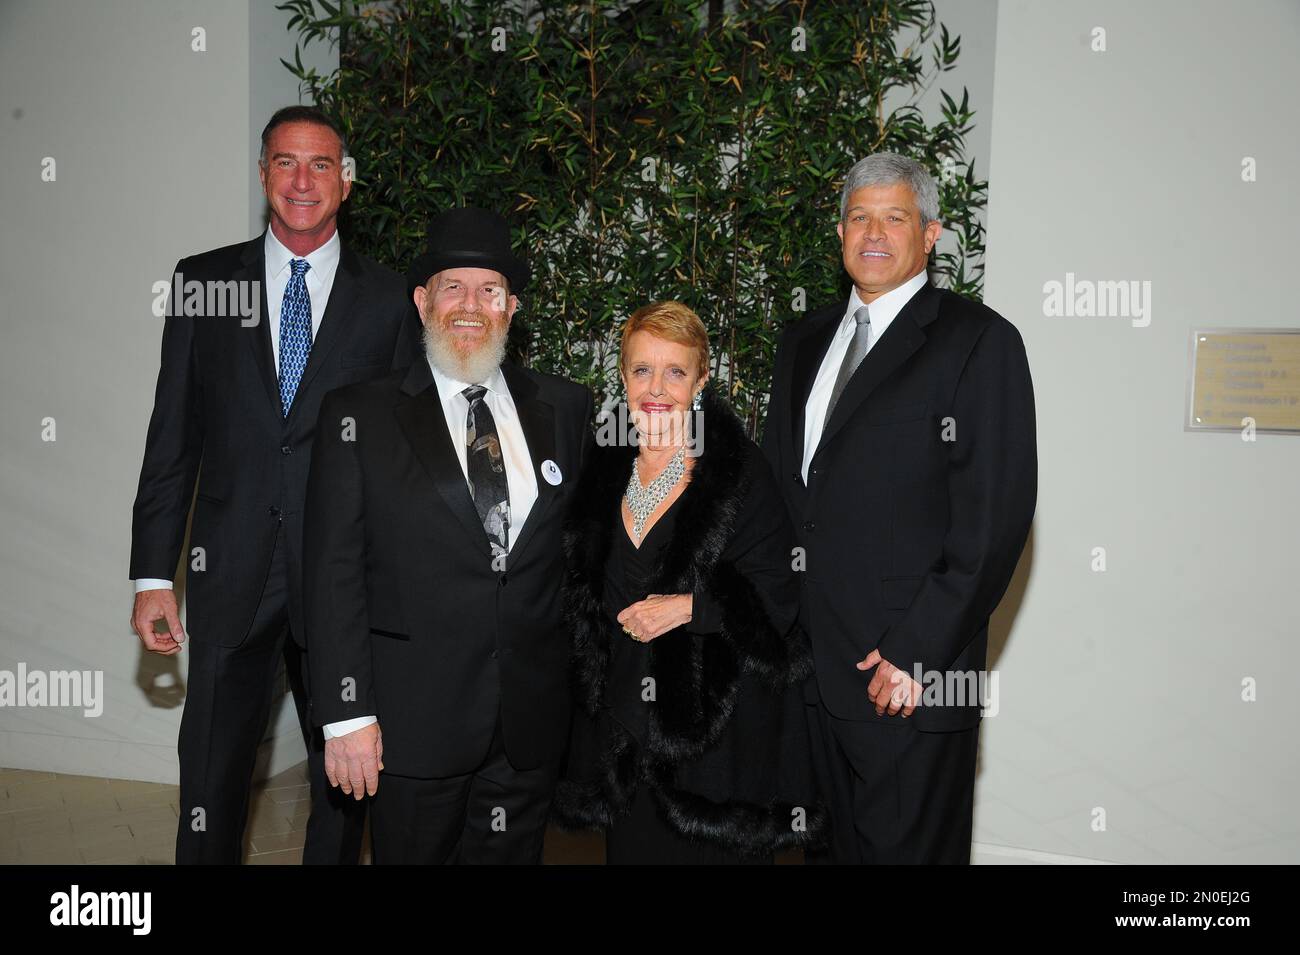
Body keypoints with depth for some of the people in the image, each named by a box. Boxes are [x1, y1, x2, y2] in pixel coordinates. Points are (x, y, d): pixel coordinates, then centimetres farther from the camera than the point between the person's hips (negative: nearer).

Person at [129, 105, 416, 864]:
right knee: (211, 778, 10)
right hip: (232, 573, 1)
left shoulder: (388, 298, 2)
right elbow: (172, 436, 4)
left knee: (346, 774, 13)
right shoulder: (203, 281, 5)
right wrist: (153, 575, 1)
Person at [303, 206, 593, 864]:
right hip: (414, 722, -2)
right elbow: (334, 573, -5)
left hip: (531, 724, 3)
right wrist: (347, 715, -9)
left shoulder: (563, 408, 6)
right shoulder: (359, 416, -2)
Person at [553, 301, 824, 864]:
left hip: (718, 720, -5)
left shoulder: (739, 472, -11)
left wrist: (689, 607, -20)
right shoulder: (607, 471, 7)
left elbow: (779, 598, -13)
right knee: (633, 848, 14)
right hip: (625, 720, 5)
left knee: (714, 850, 6)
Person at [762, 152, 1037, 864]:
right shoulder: (804, 342, 14)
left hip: (911, 675, -5)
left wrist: (918, 653, -17)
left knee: (909, 846, 6)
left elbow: (995, 517, -13)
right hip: (810, 666, 6)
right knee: (842, 843, 17)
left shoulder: (980, 340, -7)